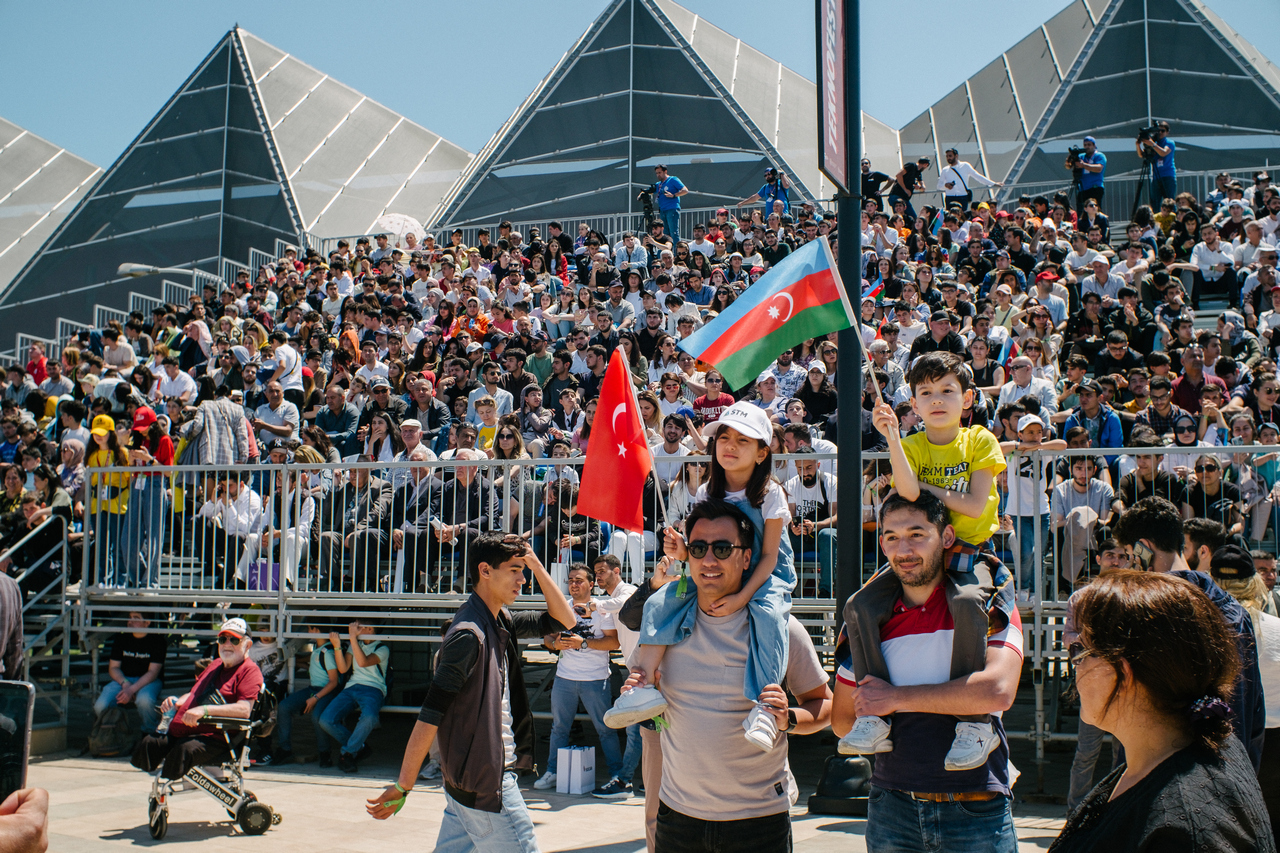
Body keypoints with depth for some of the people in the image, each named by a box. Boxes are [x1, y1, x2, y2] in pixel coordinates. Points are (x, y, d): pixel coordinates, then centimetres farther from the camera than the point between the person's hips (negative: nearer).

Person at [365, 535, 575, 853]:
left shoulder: (501, 622, 8)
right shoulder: (468, 635, -19)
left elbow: (564, 620, 15)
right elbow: (430, 714, -22)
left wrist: (536, 565, 6)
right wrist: (402, 787, -22)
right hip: (485, 785, -9)